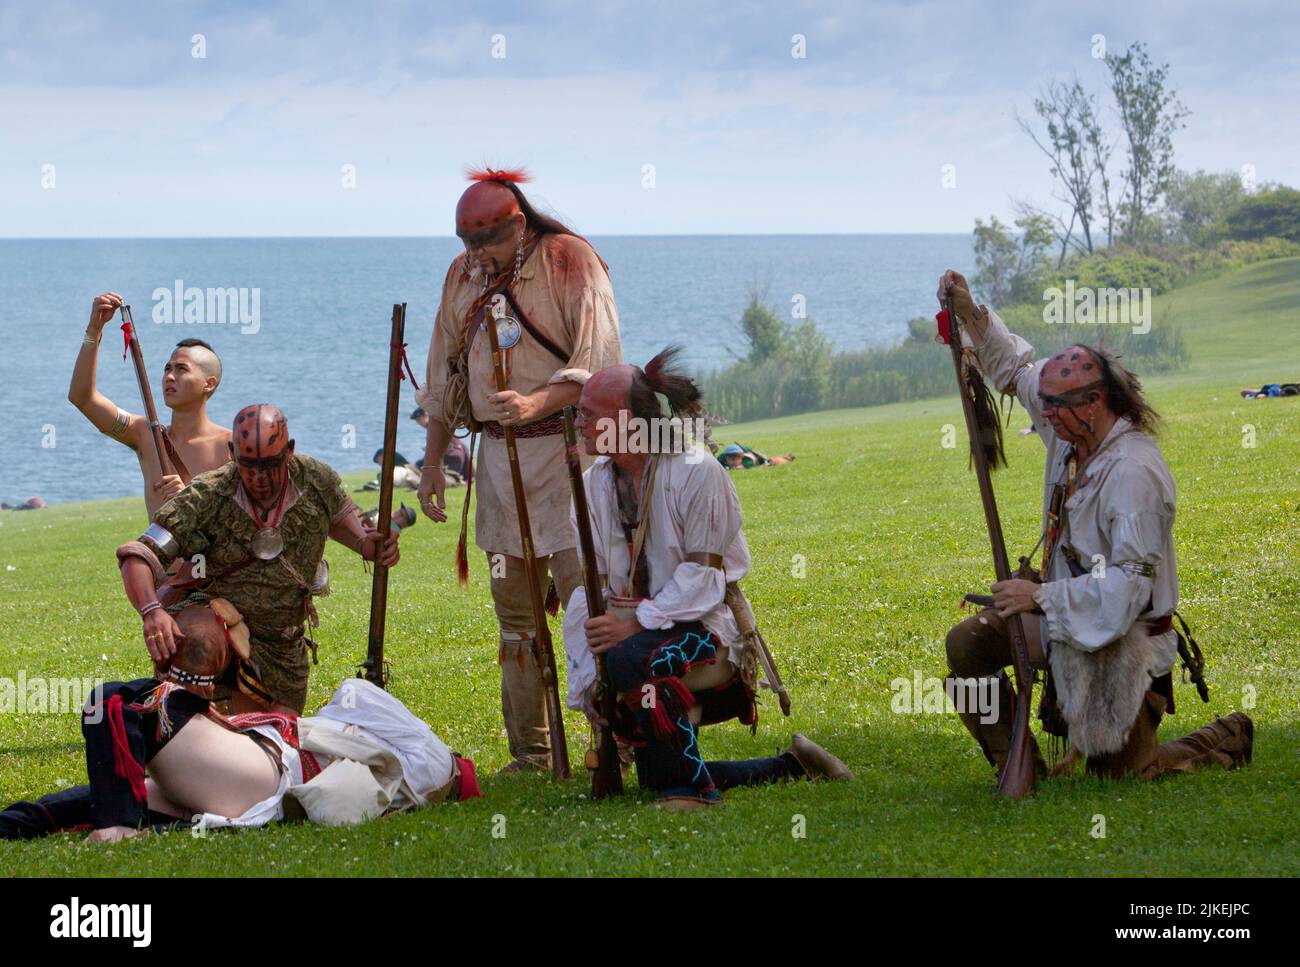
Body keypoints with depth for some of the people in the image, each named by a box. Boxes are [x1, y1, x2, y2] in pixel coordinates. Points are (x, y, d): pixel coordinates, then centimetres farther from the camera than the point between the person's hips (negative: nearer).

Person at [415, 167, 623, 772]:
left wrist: (537, 404, -29)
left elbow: (597, 363, -14)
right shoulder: (464, 275, 13)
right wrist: (432, 462, 17)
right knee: (514, 610, 6)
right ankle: (529, 751, 10)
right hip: (496, 455, 6)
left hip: (563, 450, -6)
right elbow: (445, 376, 20)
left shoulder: (569, 262, -6)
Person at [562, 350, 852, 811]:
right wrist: (586, 681, -4)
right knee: (655, 779, 3)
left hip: (705, 630, -7)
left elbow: (703, 577, -18)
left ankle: (689, 788, -25)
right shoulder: (594, 484, 5)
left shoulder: (697, 472, -14)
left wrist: (635, 624, -28)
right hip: (637, 634, 7)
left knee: (630, 659, -39)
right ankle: (792, 765, 19)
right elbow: (586, 588, 3)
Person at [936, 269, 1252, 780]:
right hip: (1068, 620, 8)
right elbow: (1017, 368, 15)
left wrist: (1041, 596, -28)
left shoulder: (1134, 472, -28)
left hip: (1123, 638, -8)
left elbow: (1130, 584, -30)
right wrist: (971, 314, 2)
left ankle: (1226, 739, 27)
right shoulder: (1073, 431, -2)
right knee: (967, 643, -4)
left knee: (1119, 772, 2)